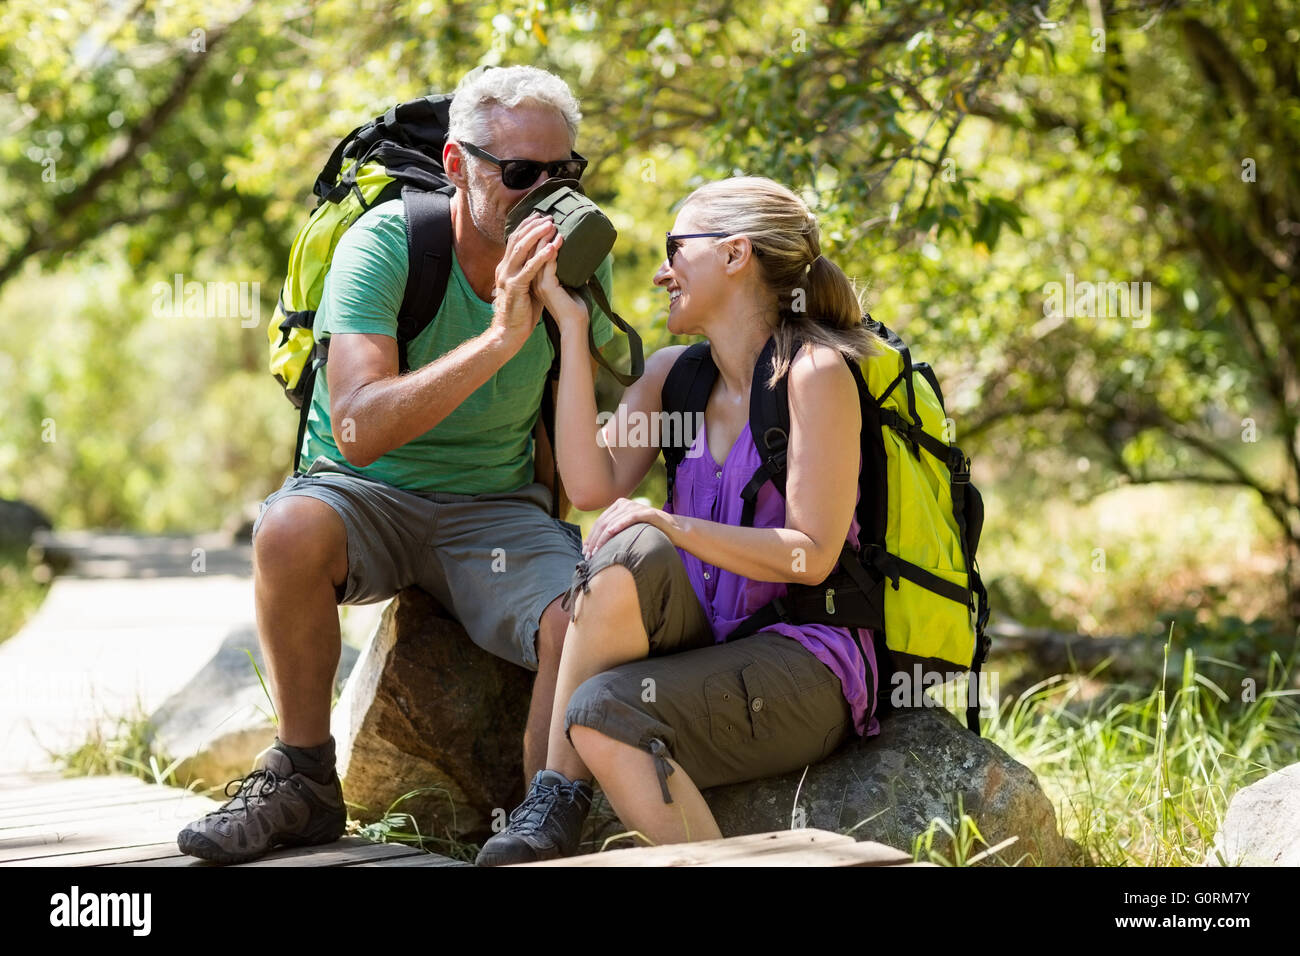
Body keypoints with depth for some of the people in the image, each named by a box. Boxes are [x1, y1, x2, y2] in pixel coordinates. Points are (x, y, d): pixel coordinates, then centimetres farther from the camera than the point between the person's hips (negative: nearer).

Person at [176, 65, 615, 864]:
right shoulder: (384, 245, -18)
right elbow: (358, 431, -32)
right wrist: (499, 340, -37)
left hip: (497, 506, 2)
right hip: (369, 495, -2)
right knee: (291, 528, -35)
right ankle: (306, 785, -16)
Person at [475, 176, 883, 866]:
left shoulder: (814, 373, -7)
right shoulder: (673, 375, 14)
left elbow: (813, 554, -13)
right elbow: (592, 485, -3)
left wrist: (673, 526, -23)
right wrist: (572, 328, 0)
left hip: (805, 670, -6)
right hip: (709, 645, 6)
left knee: (603, 713, -29)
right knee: (632, 553, -25)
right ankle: (553, 809, -23)